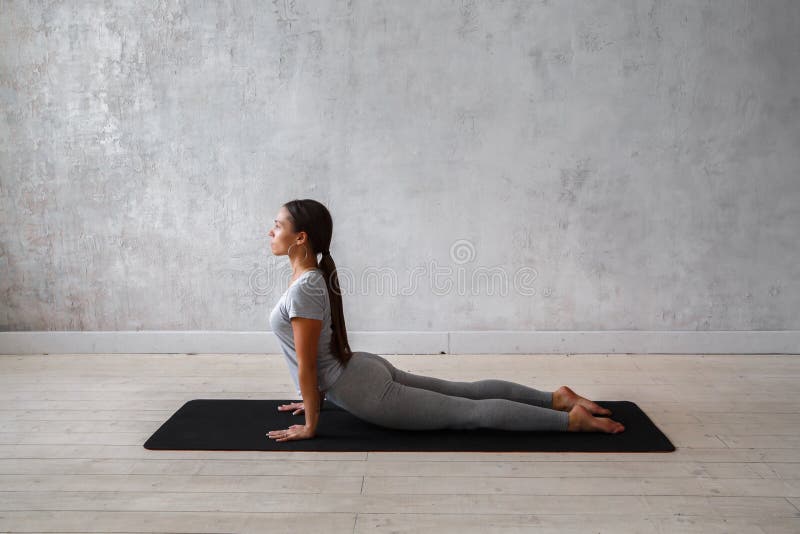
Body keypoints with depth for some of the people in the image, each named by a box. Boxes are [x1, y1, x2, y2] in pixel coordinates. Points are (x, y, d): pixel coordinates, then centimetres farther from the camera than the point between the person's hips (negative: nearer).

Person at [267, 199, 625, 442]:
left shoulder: (303, 289, -24)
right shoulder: (315, 276, 7)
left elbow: (307, 365, -21)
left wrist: (310, 425, -11)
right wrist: (318, 398, 24)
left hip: (366, 393, -9)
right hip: (364, 370, 9)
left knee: (470, 412, -3)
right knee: (465, 392, 17)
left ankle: (572, 420, 1)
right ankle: (555, 398, 21)